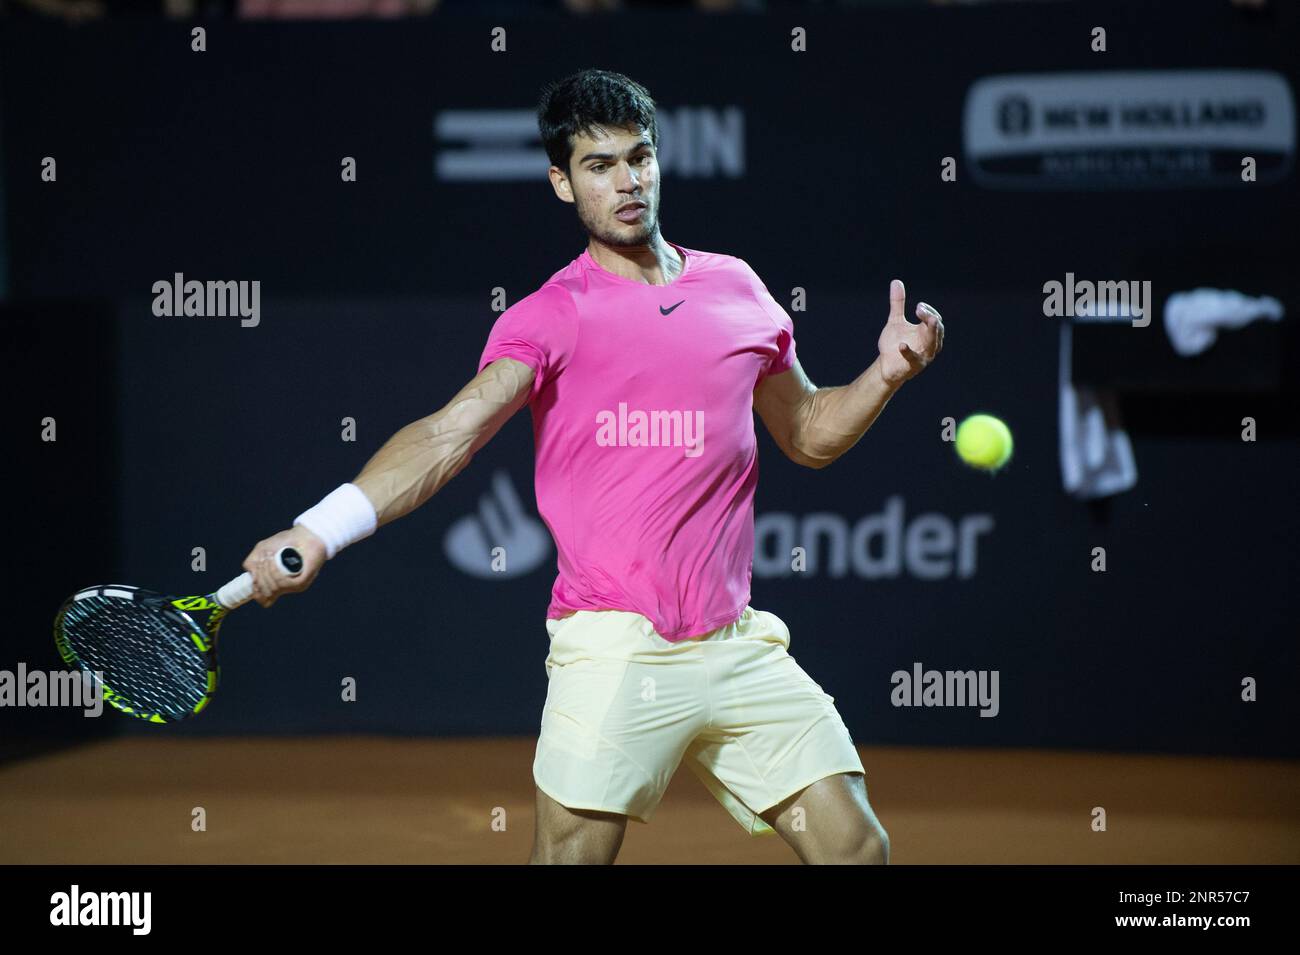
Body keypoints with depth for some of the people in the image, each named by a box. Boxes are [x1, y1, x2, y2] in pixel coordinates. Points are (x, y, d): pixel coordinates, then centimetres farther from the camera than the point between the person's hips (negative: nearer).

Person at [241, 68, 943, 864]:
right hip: (614, 650, -4)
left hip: (737, 643, 4)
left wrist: (887, 373, 7)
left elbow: (808, 433, 26)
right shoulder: (552, 317, 0)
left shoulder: (738, 288, 13)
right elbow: (449, 434, -14)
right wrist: (320, 530, -29)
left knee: (857, 847, 1)